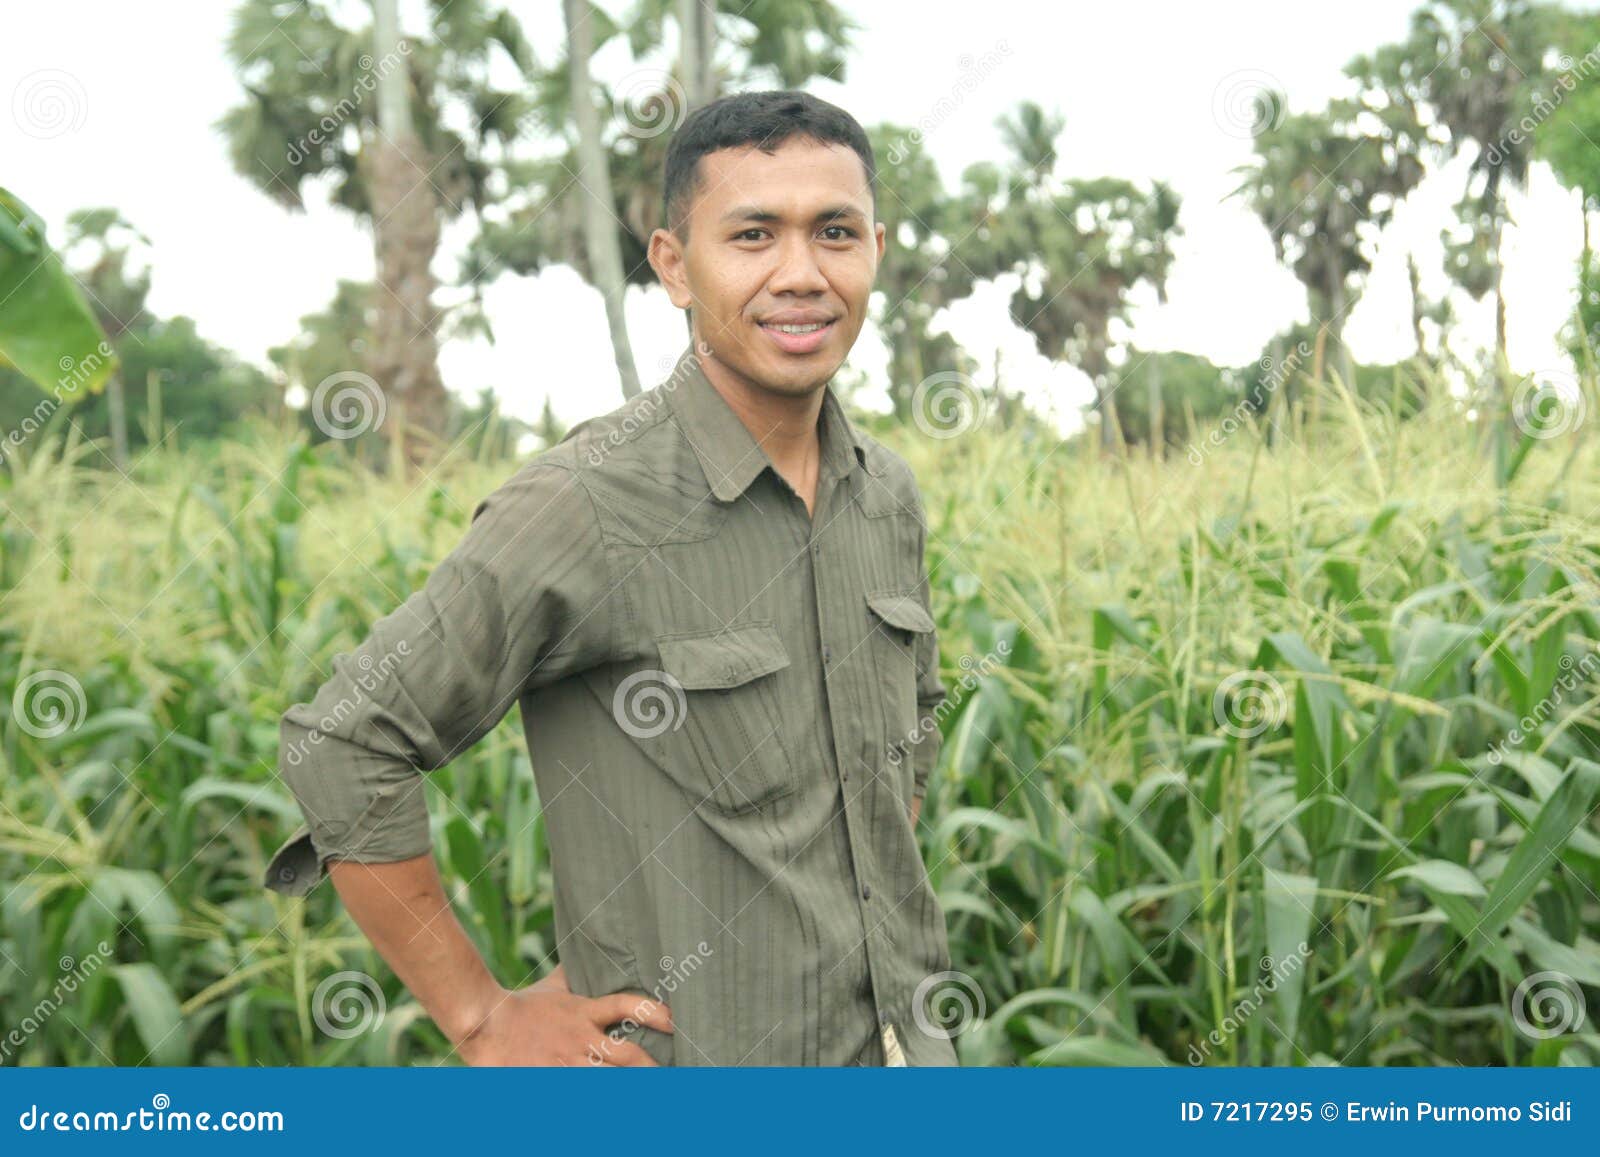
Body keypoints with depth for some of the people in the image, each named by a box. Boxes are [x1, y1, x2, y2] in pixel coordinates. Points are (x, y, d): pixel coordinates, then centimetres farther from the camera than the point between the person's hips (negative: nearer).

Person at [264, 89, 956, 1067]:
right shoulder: (585, 507, -20)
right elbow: (339, 745, -19)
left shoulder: (888, 497, 2)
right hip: (691, 1058, -6)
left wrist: (890, 908, 11)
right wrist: (483, 1018, -15)